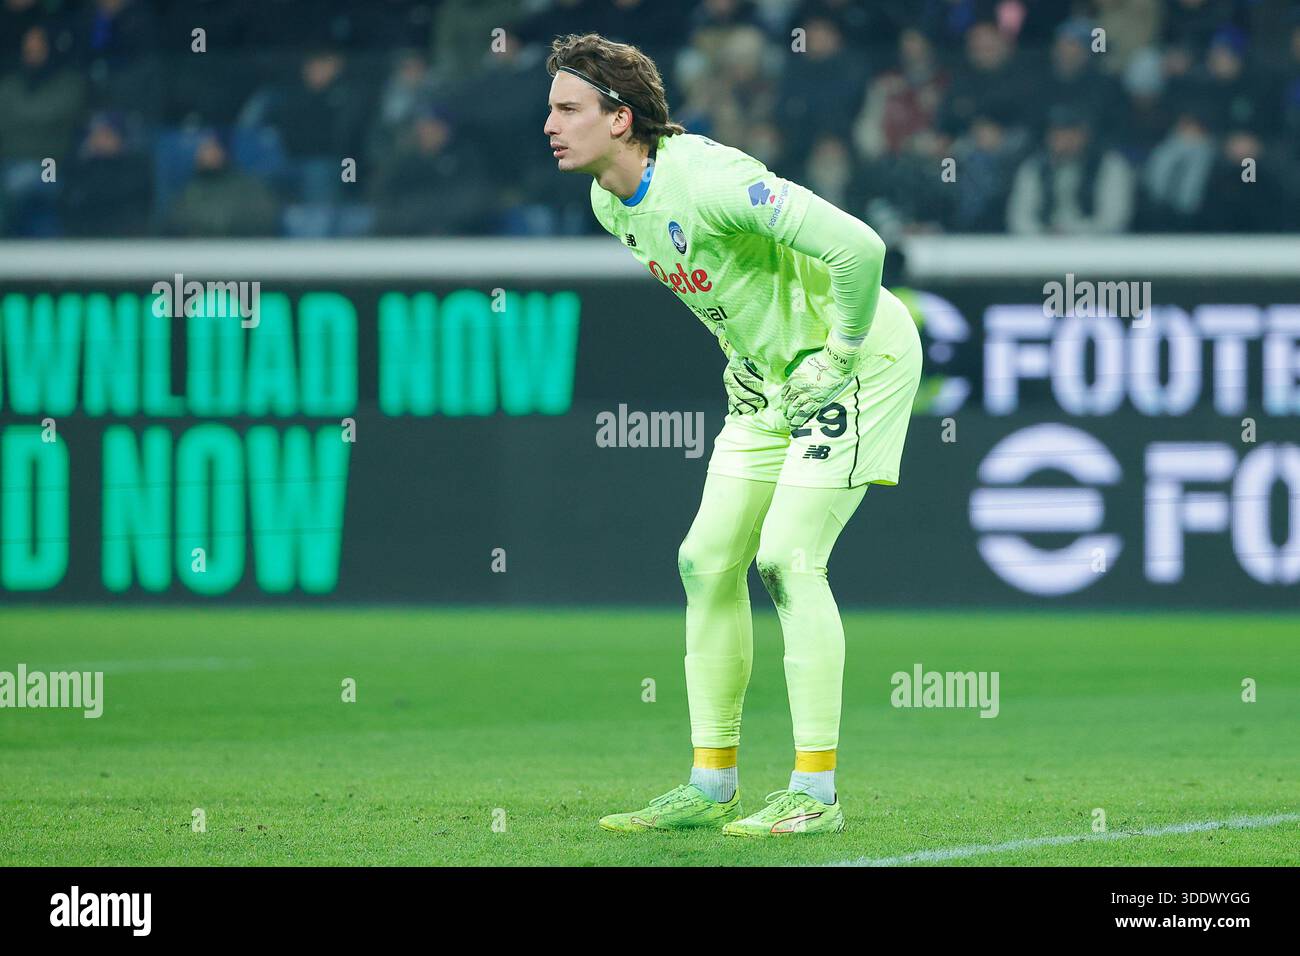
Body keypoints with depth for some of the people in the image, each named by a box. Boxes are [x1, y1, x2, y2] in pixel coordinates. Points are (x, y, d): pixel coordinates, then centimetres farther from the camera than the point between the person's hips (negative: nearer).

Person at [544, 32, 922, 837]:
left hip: (862, 354, -9)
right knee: (708, 561, 5)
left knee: (788, 558, -16)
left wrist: (839, 355, -23)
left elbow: (857, 246, -34)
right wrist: (744, 359, 14)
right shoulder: (613, 203, 0)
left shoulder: (707, 181, -29)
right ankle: (712, 785, 11)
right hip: (772, 377, 9)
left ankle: (817, 793, -12)